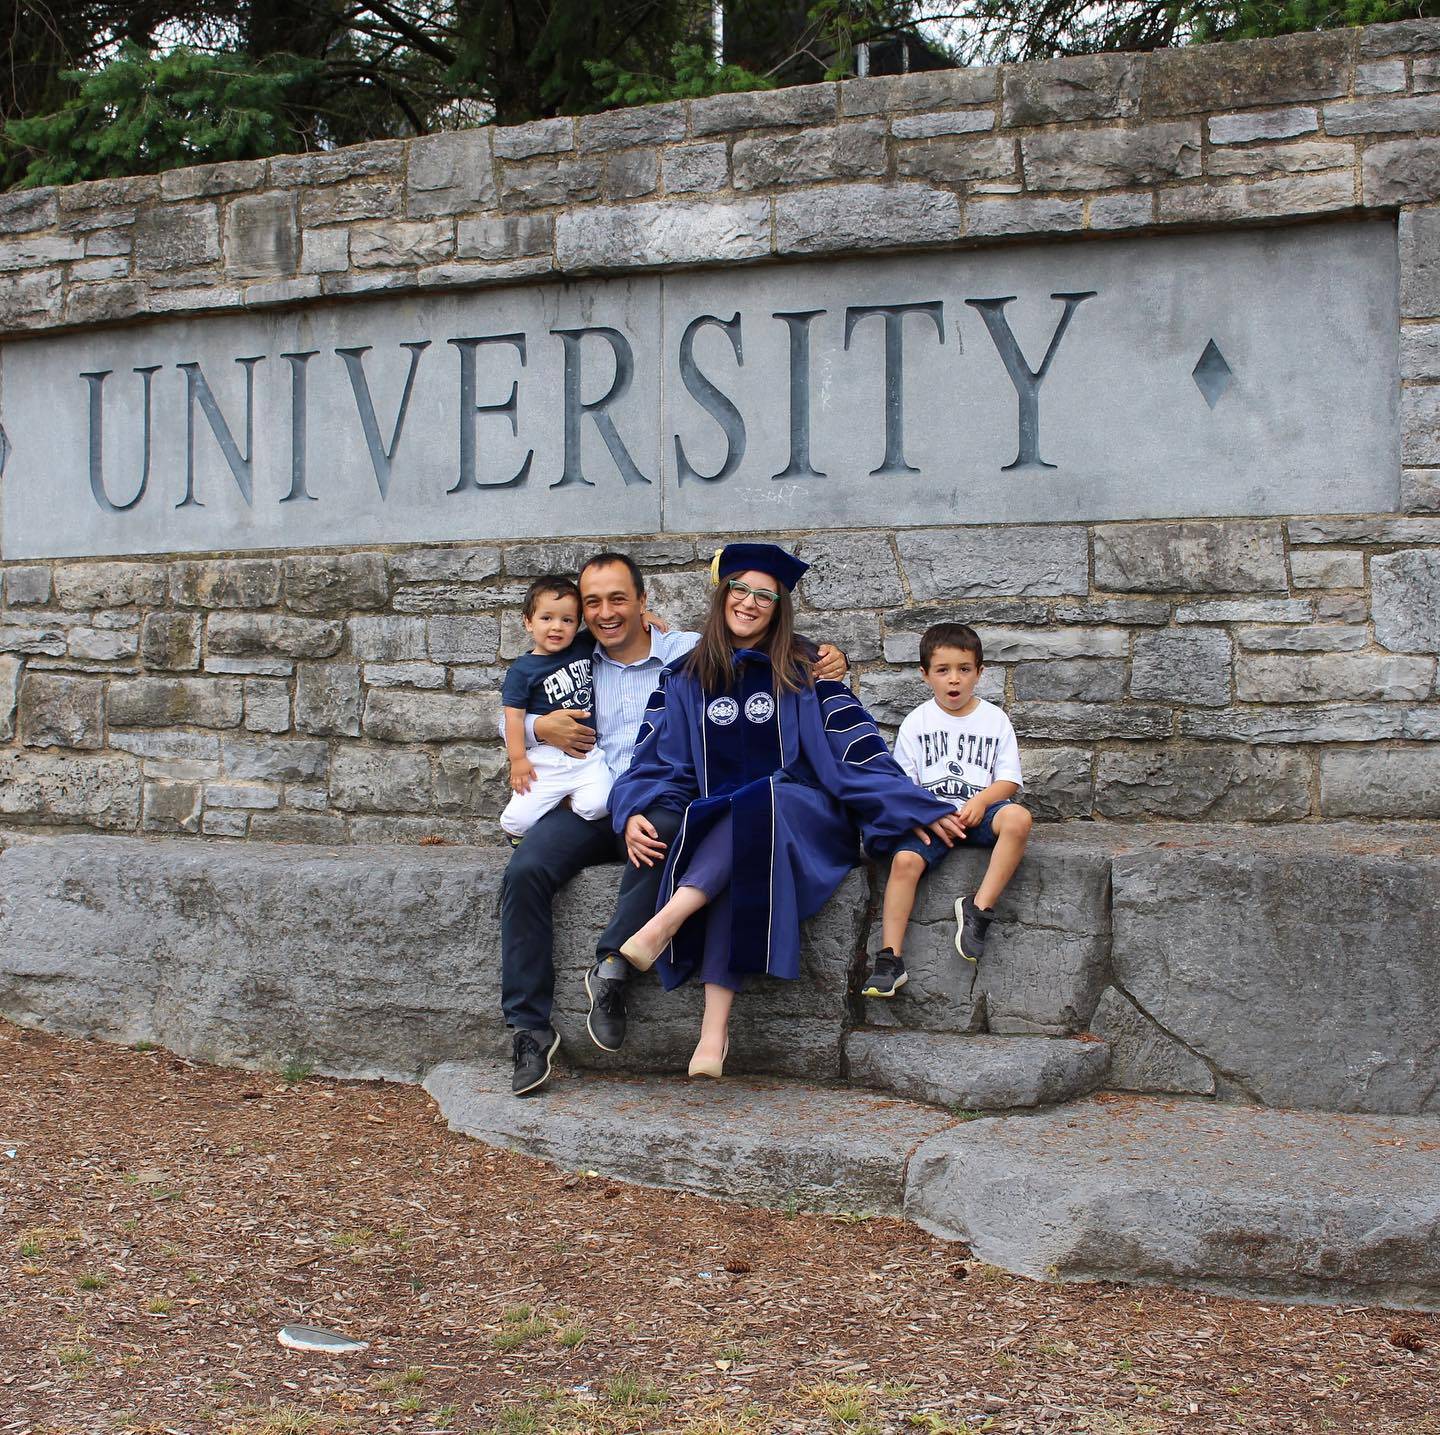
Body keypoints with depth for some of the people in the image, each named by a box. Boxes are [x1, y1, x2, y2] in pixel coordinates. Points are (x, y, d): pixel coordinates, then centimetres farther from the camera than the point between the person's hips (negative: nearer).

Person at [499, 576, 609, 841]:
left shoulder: (585, 647, 6)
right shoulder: (523, 670, -5)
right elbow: (514, 715, -6)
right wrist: (517, 759, -9)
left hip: (588, 754, 2)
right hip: (546, 757, -2)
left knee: (596, 806, -20)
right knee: (519, 819, -8)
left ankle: (571, 799, 15)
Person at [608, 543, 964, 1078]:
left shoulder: (802, 669, 7)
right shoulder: (686, 679, 13)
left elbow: (859, 748, 1)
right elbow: (655, 758, 7)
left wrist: (918, 808, -8)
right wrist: (635, 811, -13)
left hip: (803, 815, -1)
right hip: (715, 822, 1)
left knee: (755, 809, -37)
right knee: (737, 865, -36)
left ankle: (666, 922, -49)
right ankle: (716, 1025, -46)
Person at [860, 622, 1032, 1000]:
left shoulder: (994, 719, 9)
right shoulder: (917, 722, 9)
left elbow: (1009, 779, 5)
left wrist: (980, 801, -15)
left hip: (979, 810, 0)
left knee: (1017, 818, -33)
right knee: (905, 860, -29)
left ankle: (978, 908, -26)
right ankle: (890, 959, -27)